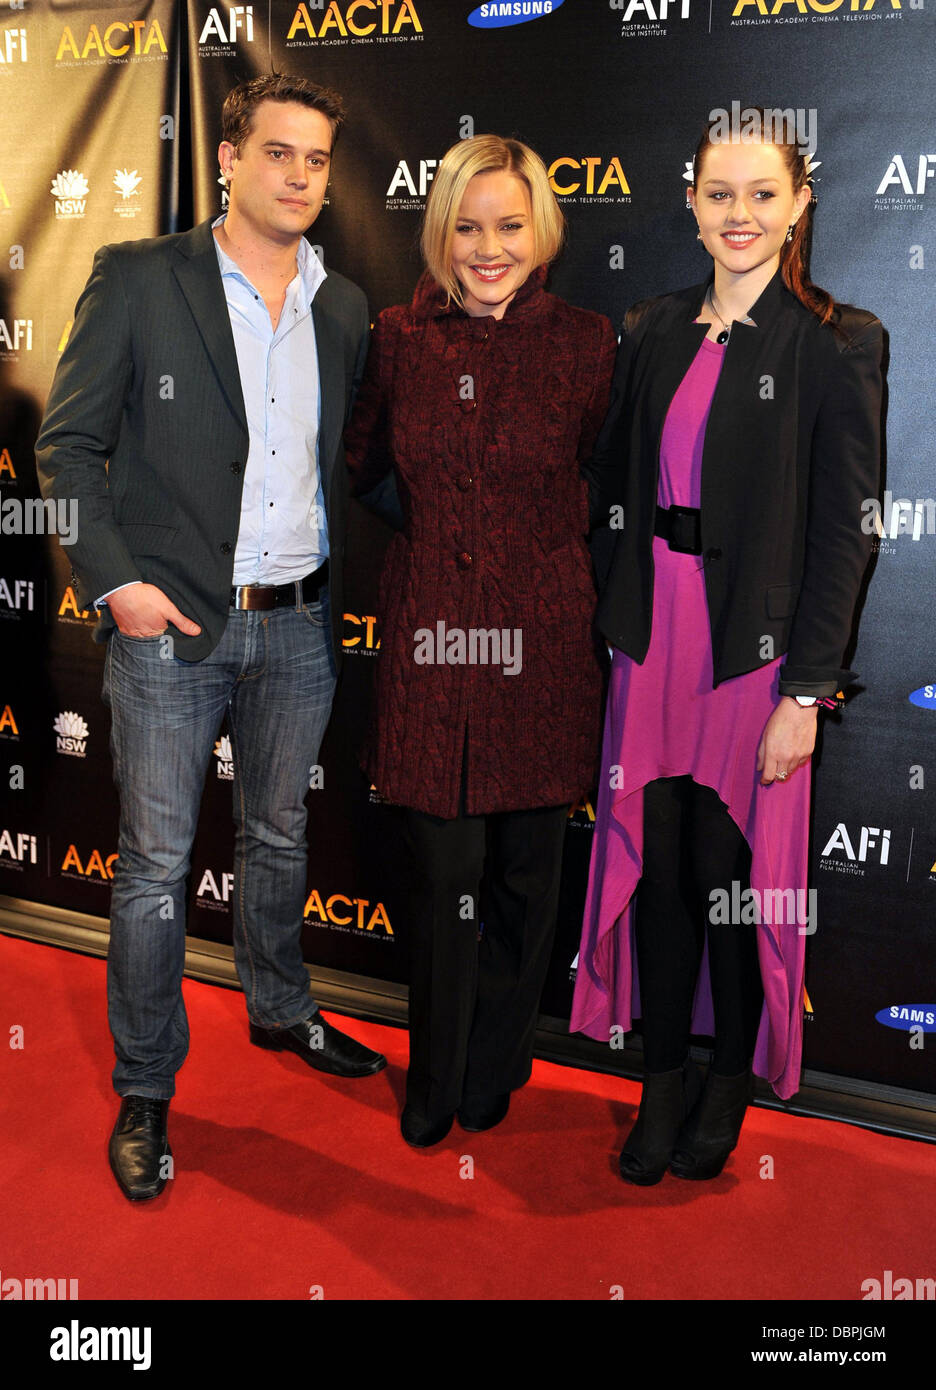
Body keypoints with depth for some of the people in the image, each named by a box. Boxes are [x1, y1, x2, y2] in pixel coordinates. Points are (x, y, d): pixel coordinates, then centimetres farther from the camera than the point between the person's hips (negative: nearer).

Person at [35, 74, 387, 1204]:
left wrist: (344, 588, 4)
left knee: (278, 838, 19)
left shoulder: (343, 308, 9)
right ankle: (144, 1089, 20)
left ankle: (279, 1010, 40)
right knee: (156, 862, 4)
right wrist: (115, 580, -13)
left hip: (299, 624, 4)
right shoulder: (136, 280, -3)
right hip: (172, 622, -4)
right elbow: (68, 448, -4)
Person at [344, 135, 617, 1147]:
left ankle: (493, 1073, 36)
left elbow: (606, 483, 9)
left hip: (540, 636, 0)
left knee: (523, 867, 11)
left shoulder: (584, 344, -2)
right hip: (430, 633, 1)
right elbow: (357, 468, 16)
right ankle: (434, 1089, 29)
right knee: (444, 871, 5)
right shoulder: (400, 339, 3)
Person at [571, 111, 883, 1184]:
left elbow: (844, 532, -8)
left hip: (757, 646, -4)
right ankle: (662, 1081, 28)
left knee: (735, 872, 6)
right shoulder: (655, 331, 10)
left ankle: (731, 1079, 30)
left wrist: (807, 691, -12)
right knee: (655, 862, 9)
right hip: (653, 634, 4)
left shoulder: (836, 344, -4)